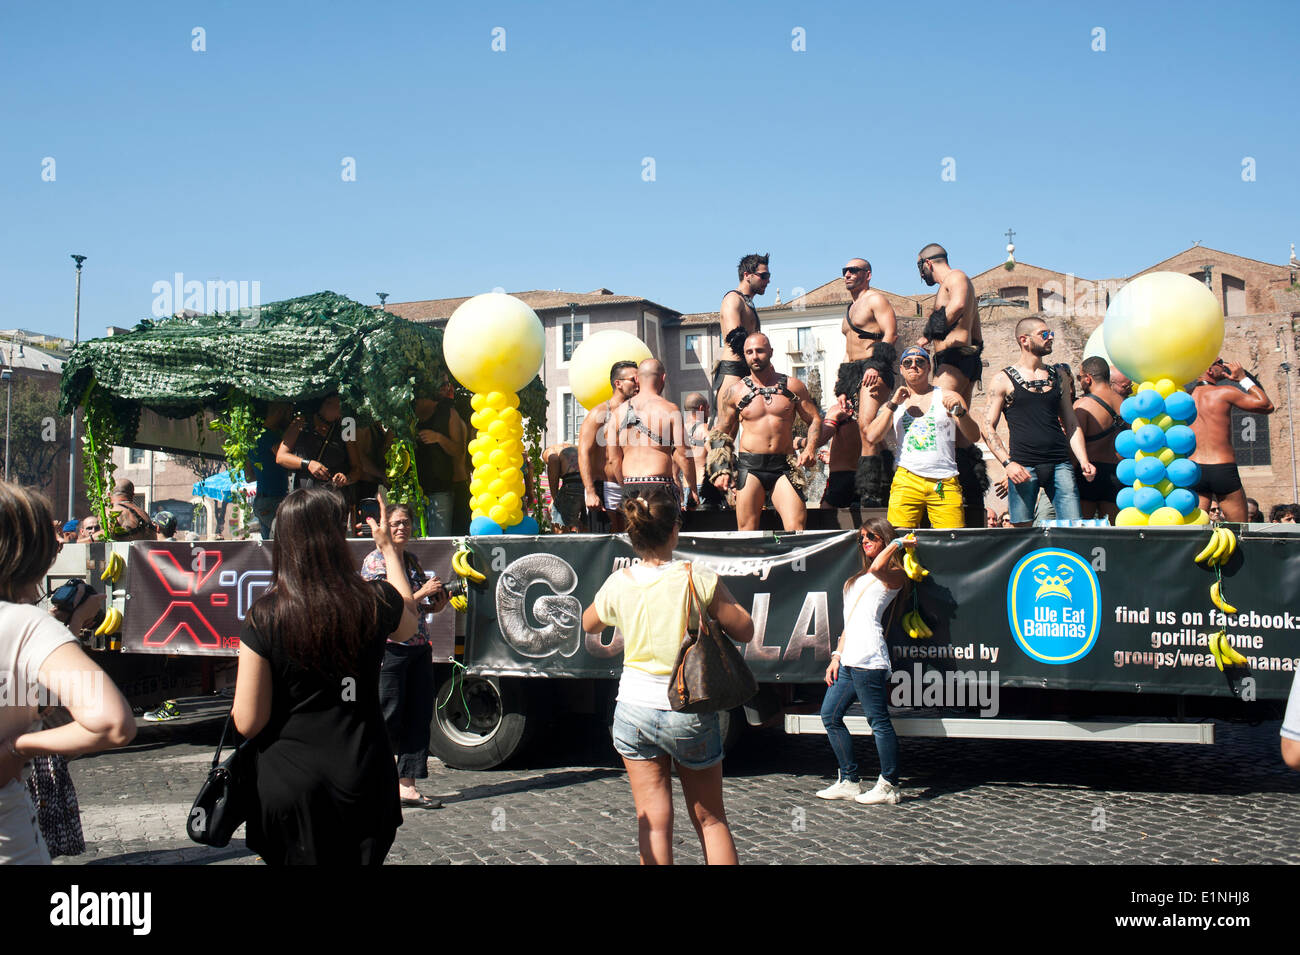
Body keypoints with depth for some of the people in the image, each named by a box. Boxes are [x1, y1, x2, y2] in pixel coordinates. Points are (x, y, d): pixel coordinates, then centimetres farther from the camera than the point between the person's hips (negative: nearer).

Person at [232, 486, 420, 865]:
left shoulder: (265, 617, -14)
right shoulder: (375, 604, -9)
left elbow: (248, 723, -11)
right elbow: (408, 625, 18)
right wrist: (388, 548, 24)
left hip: (289, 785, -1)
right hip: (365, 783, 2)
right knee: (362, 854, 21)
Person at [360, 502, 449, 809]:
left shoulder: (413, 561, 16)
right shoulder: (375, 560, -5)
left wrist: (438, 602, 4)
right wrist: (422, 593, -16)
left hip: (419, 646, 7)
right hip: (390, 648, -7)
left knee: (419, 716, 4)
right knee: (389, 720, -2)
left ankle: (406, 785, 9)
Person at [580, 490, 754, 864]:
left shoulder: (618, 584, -4)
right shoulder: (699, 579, -14)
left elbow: (589, 624, 16)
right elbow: (744, 631, -7)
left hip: (634, 710, 2)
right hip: (689, 710, -2)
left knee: (653, 823, 7)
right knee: (711, 820, 12)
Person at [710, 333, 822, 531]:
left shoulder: (793, 386, 8)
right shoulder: (734, 392, 7)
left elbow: (815, 419, 13)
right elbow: (721, 433, 12)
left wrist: (810, 448, -6)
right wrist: (721, 470, 0)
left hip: (783, 466, 0)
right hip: (749, 466, 0)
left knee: (796, 527, -12)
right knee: (746, 530, -4)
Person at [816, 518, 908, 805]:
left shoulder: (894, 574, 1)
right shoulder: (861, 577, 26)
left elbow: (878, 567, -25)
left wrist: (896, 543, -8)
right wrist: (837, 656, 16)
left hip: (868, 658, -10)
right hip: (849, 659, 10)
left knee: (879, 721, -6)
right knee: (830, 715, 10)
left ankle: (889, 785, 3)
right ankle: (849, 782, 16)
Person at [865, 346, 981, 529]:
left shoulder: (948, 397, 12)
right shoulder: (892, 404, 17)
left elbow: (974, 437, 6)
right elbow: (872, 438, 2)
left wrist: (960, 411, -12)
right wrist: (893, 404, -1)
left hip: (945, 484, -1)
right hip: (907, 482, 1)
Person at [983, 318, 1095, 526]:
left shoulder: (1057, 377, 18)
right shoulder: (1003, 380, 5)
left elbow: (1072, 425, 20)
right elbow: (988, 427, 1)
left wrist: (1084, 461, 5)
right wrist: (1007, 463, -12)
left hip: (1060, 464, 4)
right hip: (1023, 467, -3)